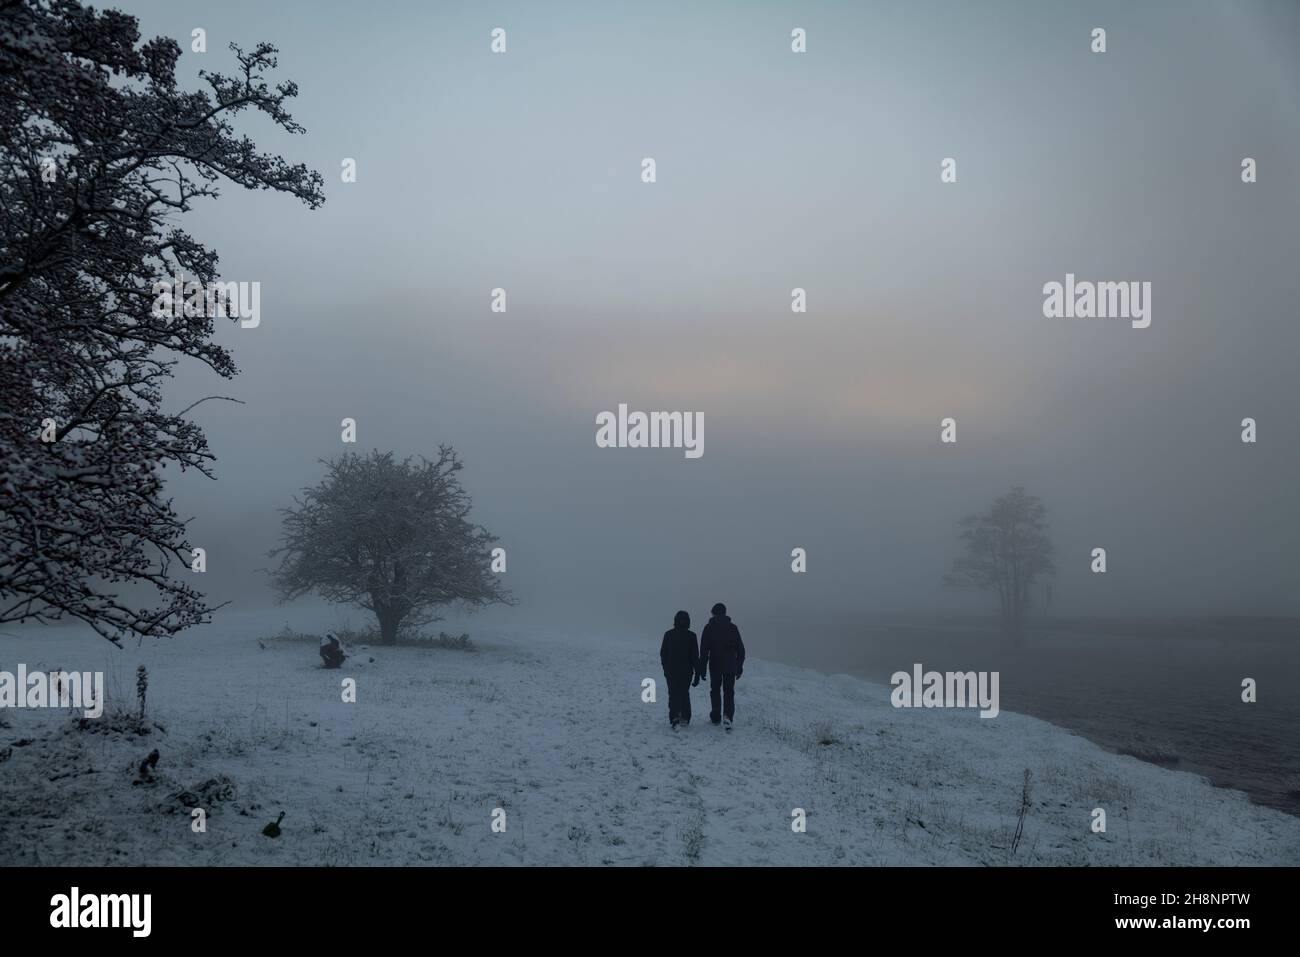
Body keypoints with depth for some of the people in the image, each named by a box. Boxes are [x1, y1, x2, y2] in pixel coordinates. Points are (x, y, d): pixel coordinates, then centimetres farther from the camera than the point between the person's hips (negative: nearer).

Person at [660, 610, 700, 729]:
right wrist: (697, 674, -2)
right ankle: (685, 718, 18)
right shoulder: (691, 636, -8)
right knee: (685, 693, 17)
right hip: (686, 671, 0)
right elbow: (695, 657, -7)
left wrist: (666, 668, 21)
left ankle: (674, 717, -16)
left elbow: (663, 653, 6)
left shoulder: (668, 634, -3)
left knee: (673, 694, 2)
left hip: (671, 671, 0)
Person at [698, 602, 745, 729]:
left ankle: (716, 717, 18)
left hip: (715, 666, -1)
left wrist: (702, 668, -3)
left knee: (715, 690, 14)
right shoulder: (732, 627, 3)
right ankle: (728, 715, -17)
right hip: (730, 666, 1)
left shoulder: (709, 628, -4)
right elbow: (740, 649, 5)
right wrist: (739, 667, 12)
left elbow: (704, 650, -7)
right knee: (729, 692, 4)